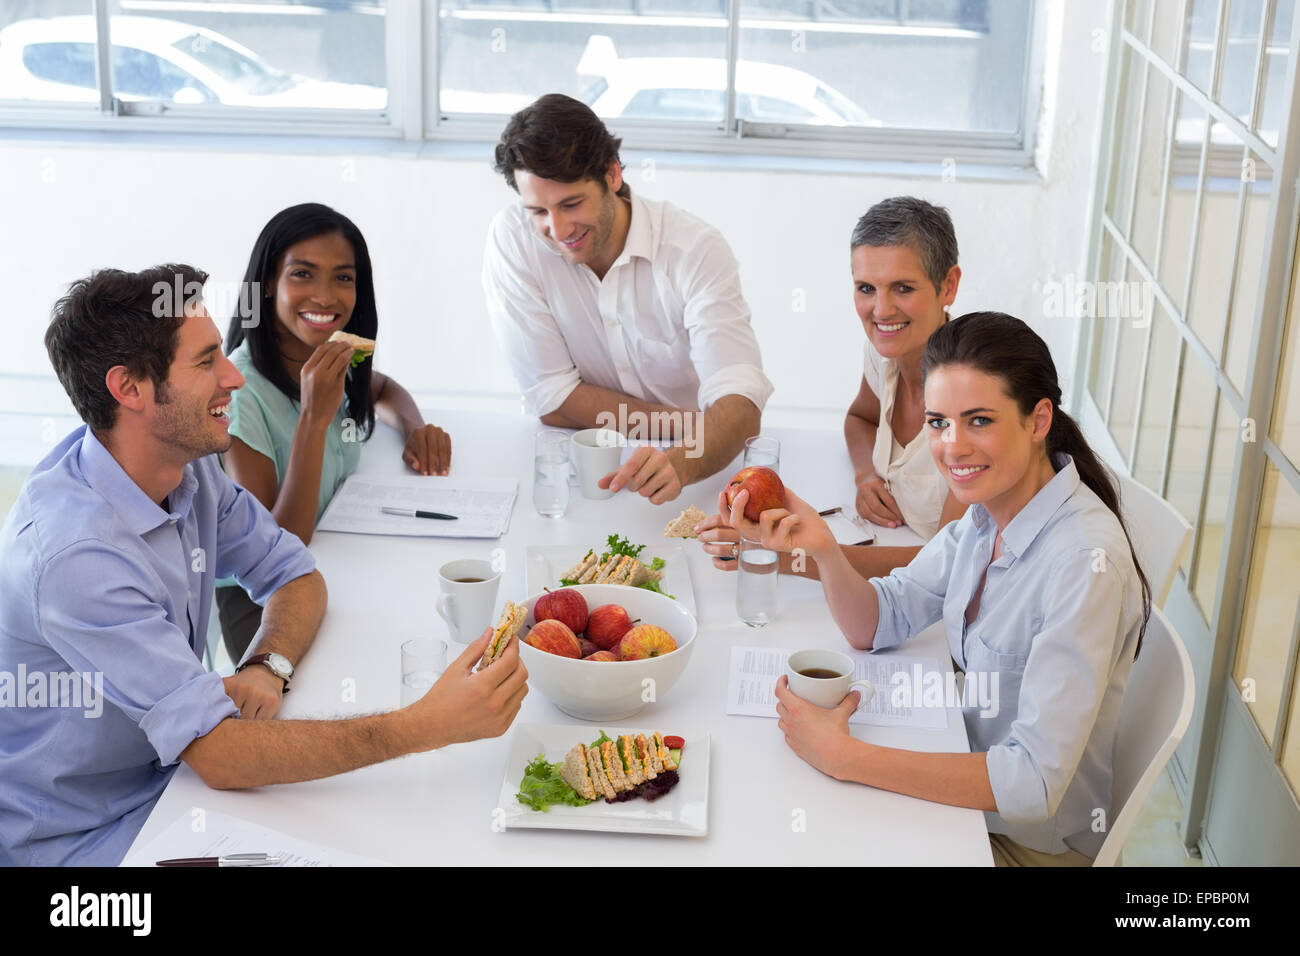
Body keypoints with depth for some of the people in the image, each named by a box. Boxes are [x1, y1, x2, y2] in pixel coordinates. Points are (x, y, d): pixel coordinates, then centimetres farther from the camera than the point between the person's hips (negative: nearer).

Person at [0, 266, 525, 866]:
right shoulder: (75, 552, -31)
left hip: (165, 780, 7)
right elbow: (218, 755, -33)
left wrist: (267, 668, -15)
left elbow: (294, 575, 8)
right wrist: (426, 726, -38)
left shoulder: (188, 467, -5)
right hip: (80, 840, -7)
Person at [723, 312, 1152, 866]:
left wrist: (844, 756, -32)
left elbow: (1034, 782, -32)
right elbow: (877, 624, 1)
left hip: (1036, 844, -6)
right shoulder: (988, 508, -6)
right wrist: (820, 546, -19)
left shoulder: (1085, 560, -30)